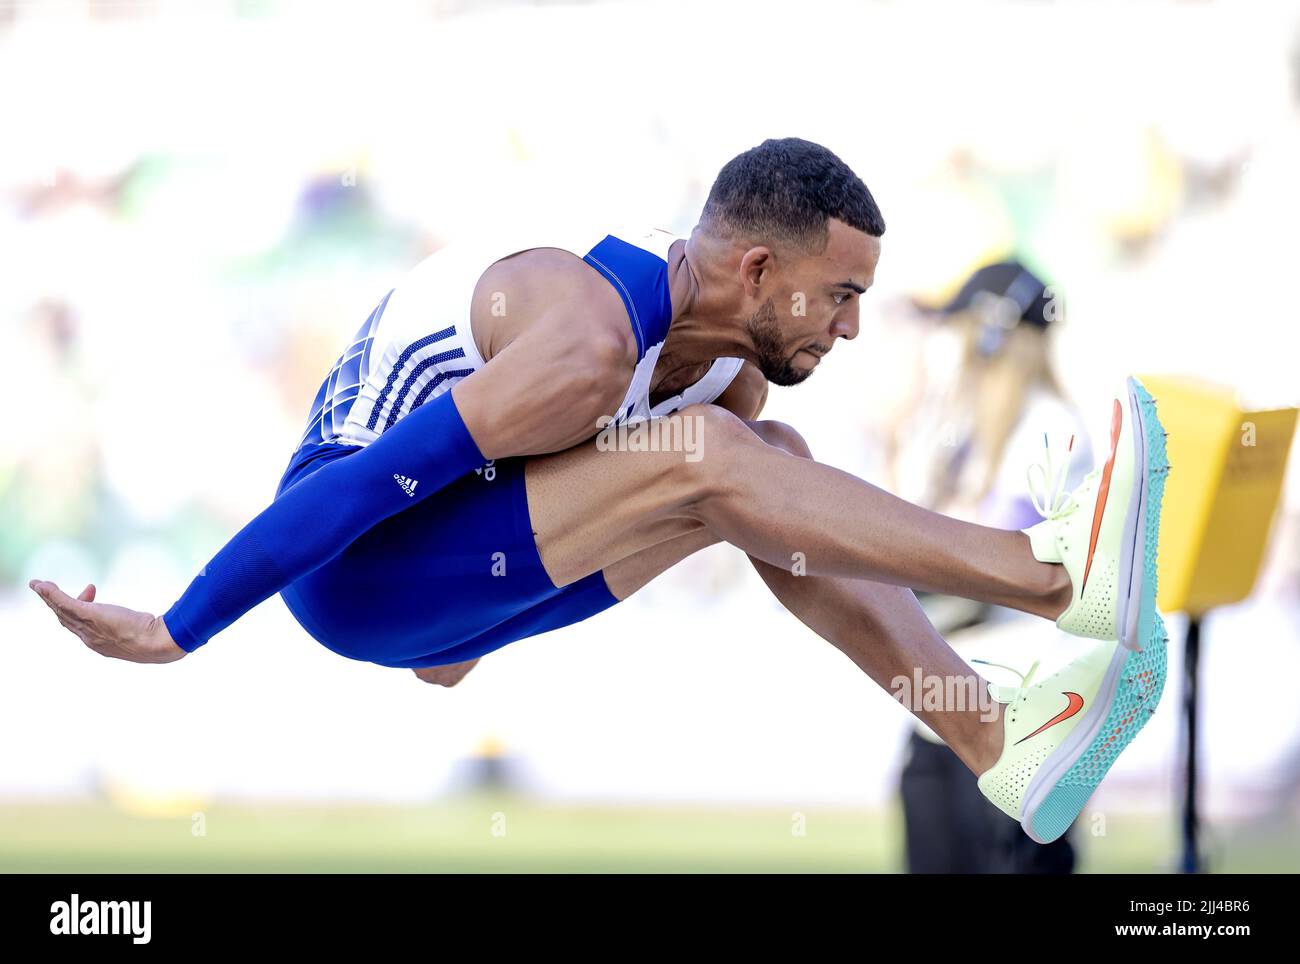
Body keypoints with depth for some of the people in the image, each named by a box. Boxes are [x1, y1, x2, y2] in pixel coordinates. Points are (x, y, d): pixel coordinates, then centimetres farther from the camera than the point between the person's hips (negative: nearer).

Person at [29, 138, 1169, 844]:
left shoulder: (728, 354, 2)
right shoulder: (590, 336, -27)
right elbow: (371, 478, -28)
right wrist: (173, 634, -26)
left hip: (471, 577, 9)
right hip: (356, 570, -9)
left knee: (768, 461, -2)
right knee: (701, 459, -26)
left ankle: (998, 740, -7)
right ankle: (1055, 572, -28)